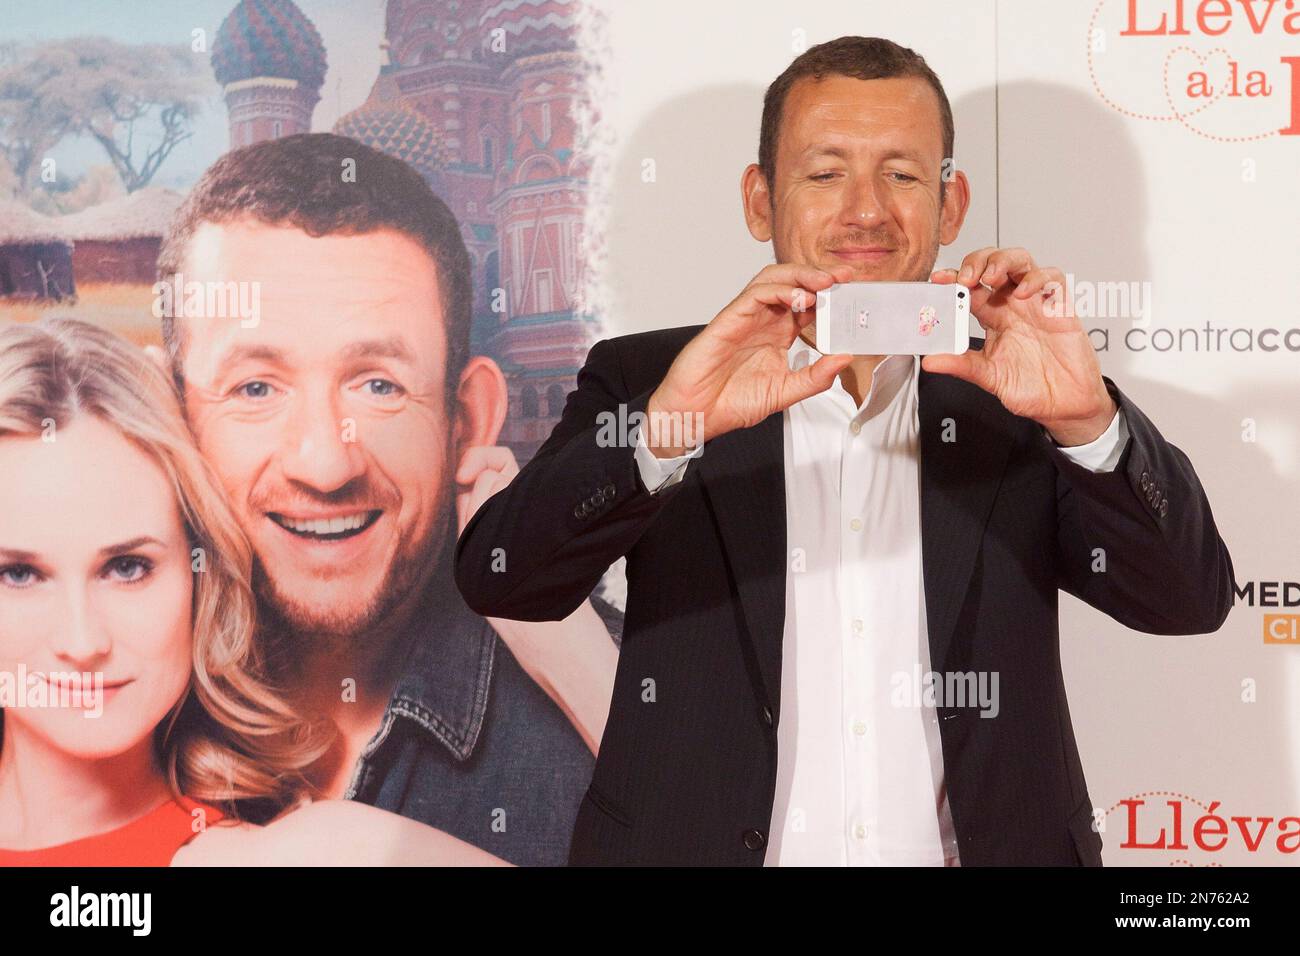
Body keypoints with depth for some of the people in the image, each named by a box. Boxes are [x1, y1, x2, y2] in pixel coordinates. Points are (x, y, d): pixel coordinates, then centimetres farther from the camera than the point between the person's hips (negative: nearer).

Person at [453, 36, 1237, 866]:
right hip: (700, 843, -1)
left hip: (977, 843, 1)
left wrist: (1088, 418, -18)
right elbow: (499, 577, -9)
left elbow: (1188, 600, -2)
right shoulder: (645, 380, 3)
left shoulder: (1014, 405, 7)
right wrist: (665, 426, -24)